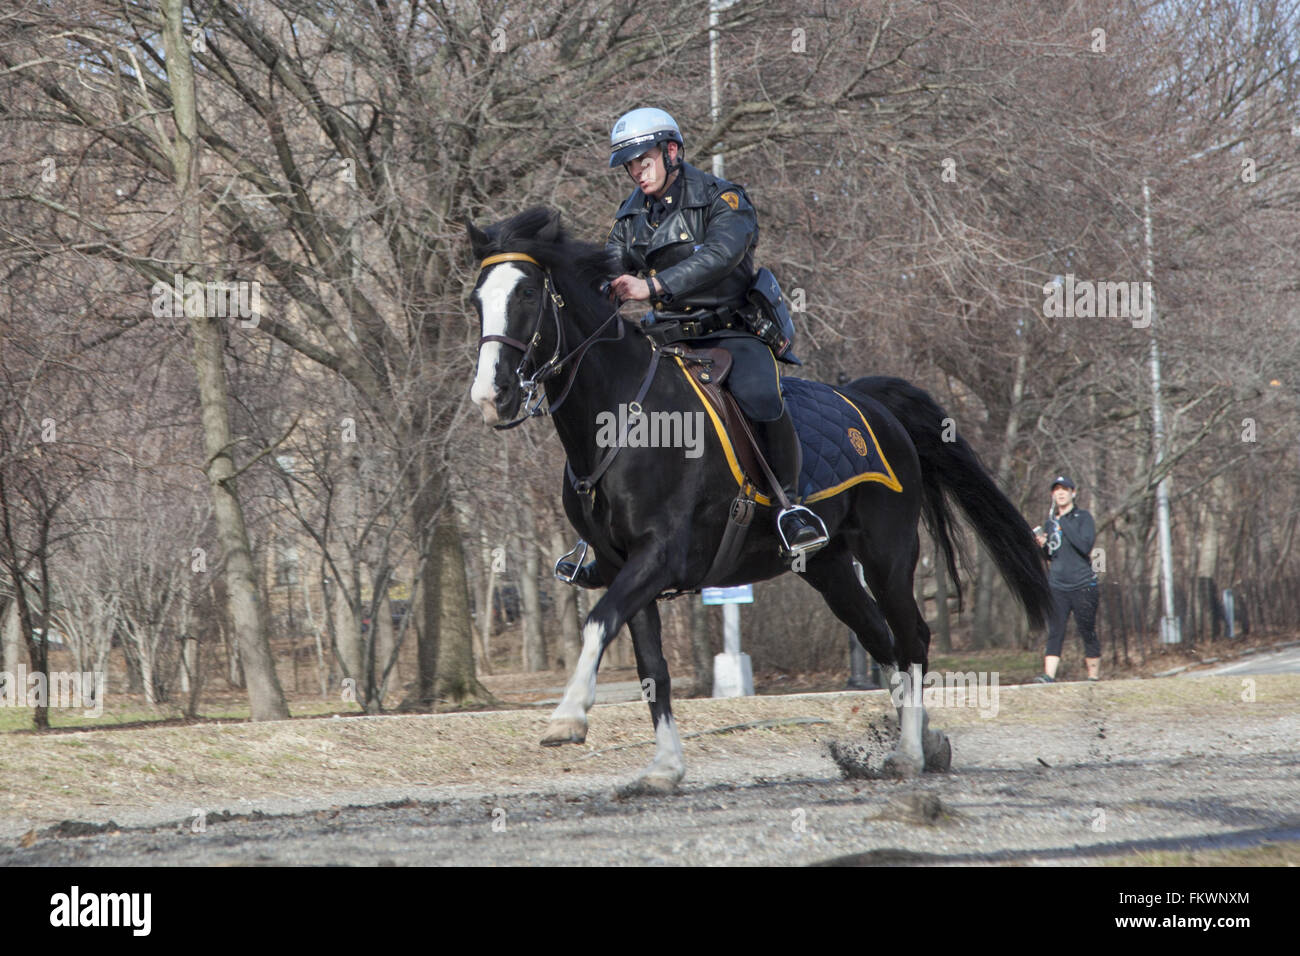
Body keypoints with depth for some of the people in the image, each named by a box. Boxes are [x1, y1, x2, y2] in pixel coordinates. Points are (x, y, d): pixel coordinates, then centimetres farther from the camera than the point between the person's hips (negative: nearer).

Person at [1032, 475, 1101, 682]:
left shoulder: (1083, 517, -1)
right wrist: (1042, 545, 1)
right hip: (1056, 586, 4)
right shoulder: (1051, 521, 14)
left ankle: (1094, 675, 10)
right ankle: (1049, 675, -16)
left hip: (1083, 585, -4)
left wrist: (1062, 523, -16)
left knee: (1088, 632, 2)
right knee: (1054, 632, -7)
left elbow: (1085, 545, -17)